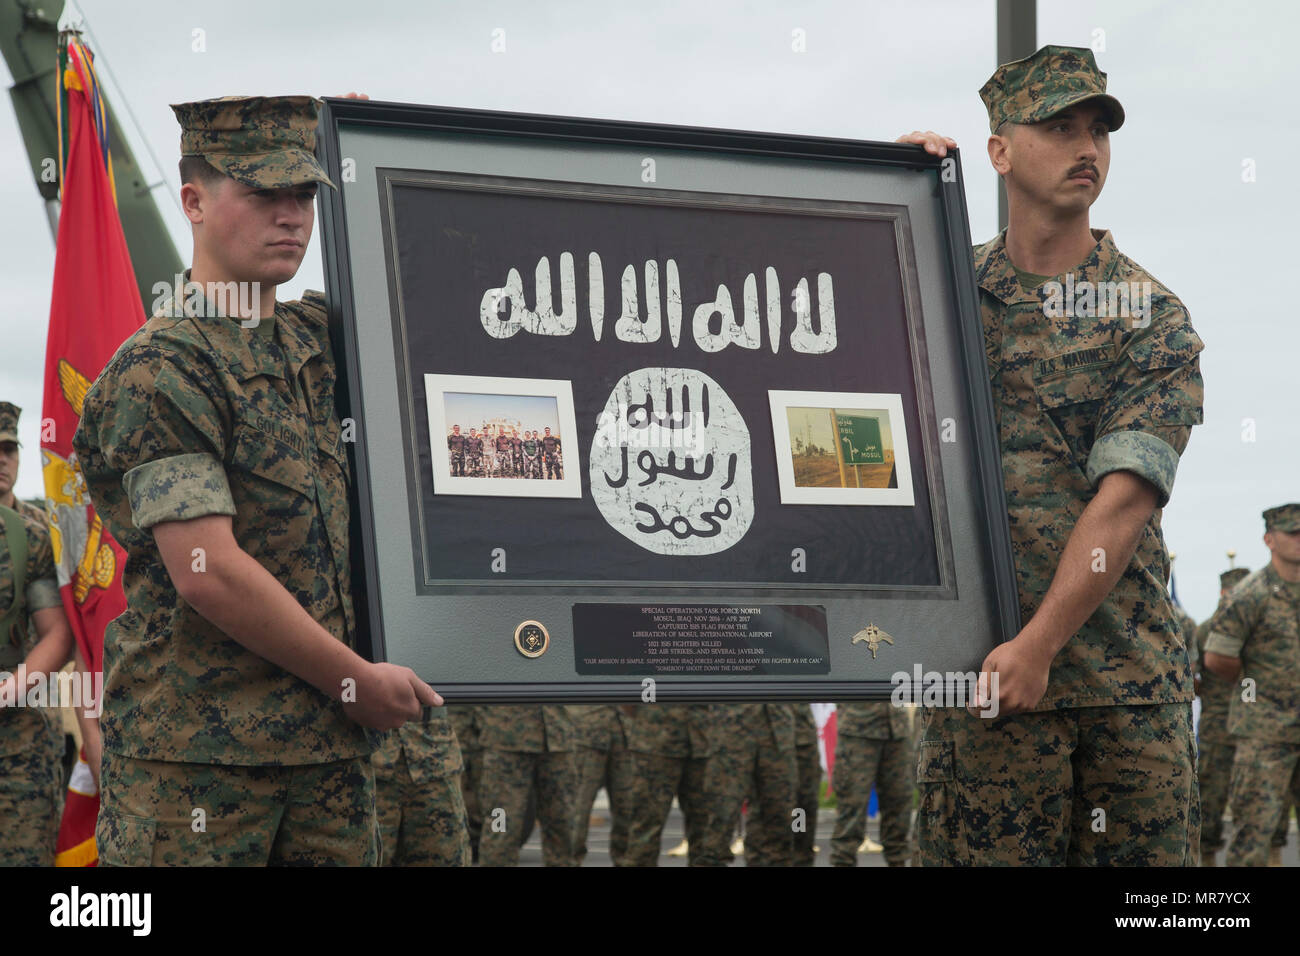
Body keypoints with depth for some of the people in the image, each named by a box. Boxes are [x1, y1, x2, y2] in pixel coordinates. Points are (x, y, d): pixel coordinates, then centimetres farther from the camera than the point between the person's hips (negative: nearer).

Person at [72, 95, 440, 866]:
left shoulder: (316, 338, 13)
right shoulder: (162, 367, -9)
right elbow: (206, 574, -17)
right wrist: (358, 681, -10)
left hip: (331, 743, 7)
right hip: (196, 742, -7)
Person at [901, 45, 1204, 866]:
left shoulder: (1152, 317, 2)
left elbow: (1125, 497, -8)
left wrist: (1040, 642, -17)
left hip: (1133, 673, 0)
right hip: (980, 660, 0)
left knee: (1151, 857, 1)